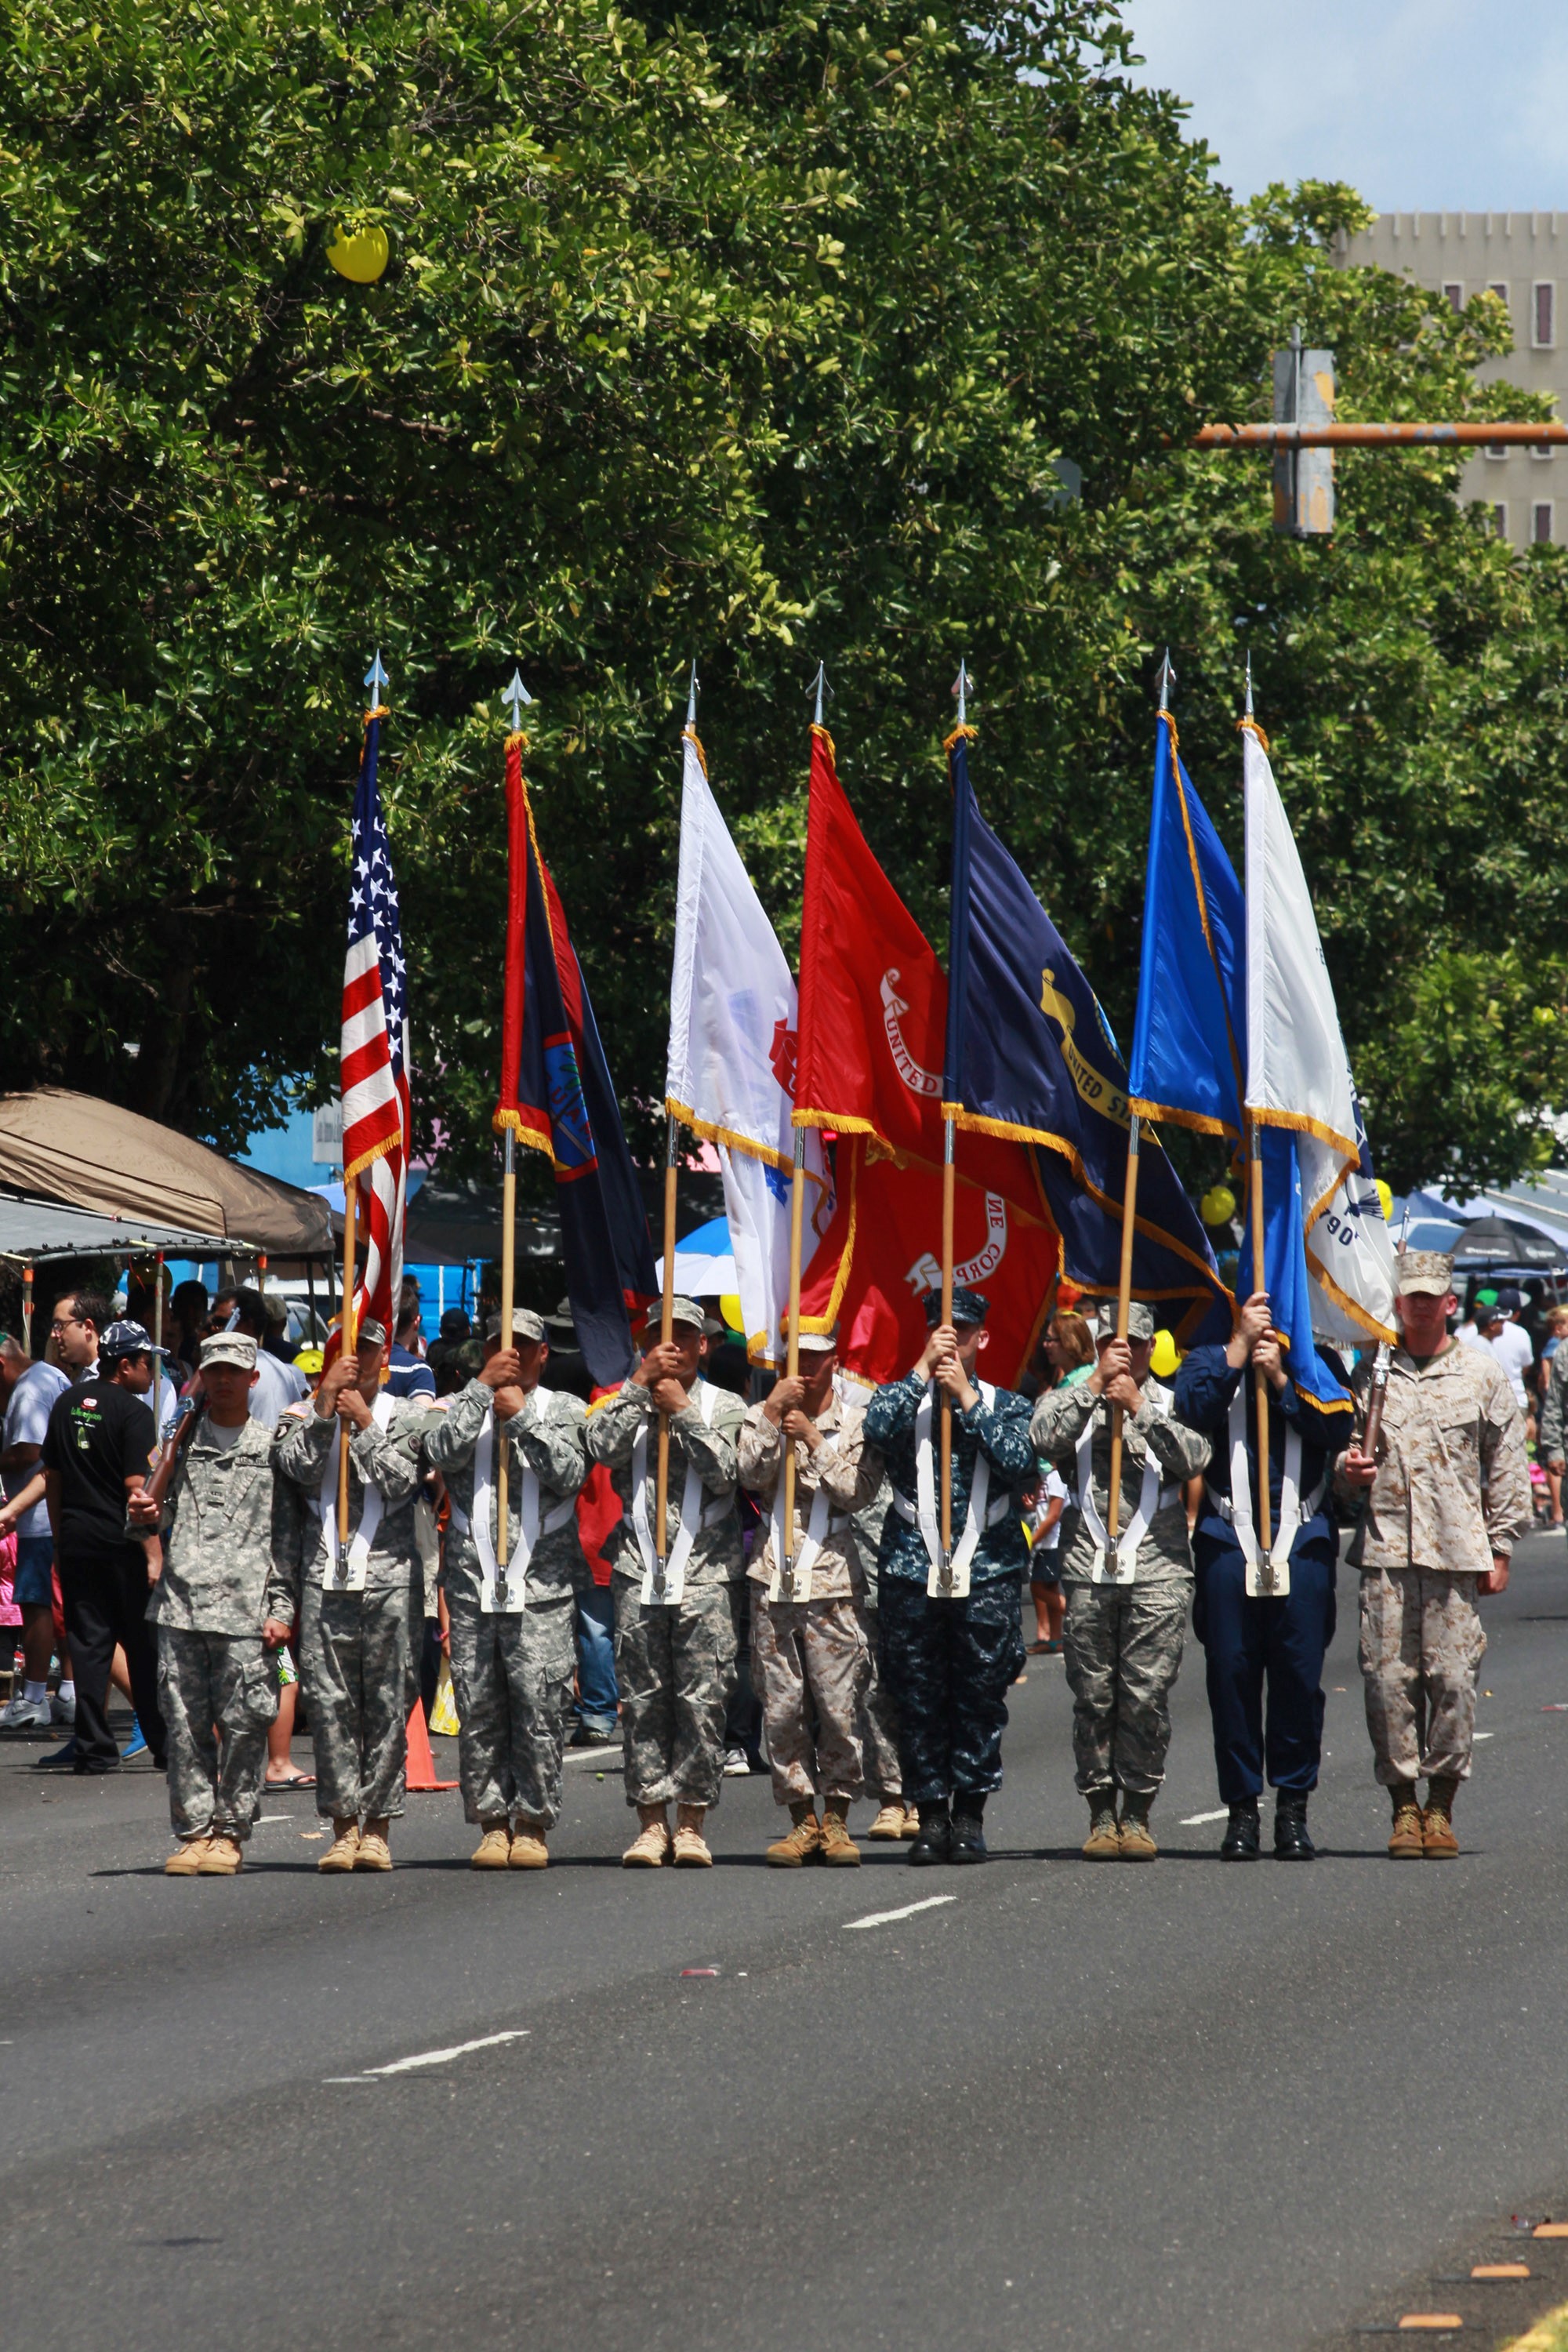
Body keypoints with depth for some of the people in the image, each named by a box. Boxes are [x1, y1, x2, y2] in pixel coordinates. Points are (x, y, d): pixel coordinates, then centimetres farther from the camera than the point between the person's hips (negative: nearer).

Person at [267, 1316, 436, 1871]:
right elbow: (301, 1468, -4)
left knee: (387, 1705, -1)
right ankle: (344, 1826, 2)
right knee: (329, 1703, -2)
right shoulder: (302, 1418, 13)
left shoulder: (408, 1419, 10)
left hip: (390, 1579, -1)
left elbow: (402, 1483, -5)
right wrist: (326, 1406, -8)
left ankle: (378, 1825, 4)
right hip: (324, 1580, 1)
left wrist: (364, 1425, -5)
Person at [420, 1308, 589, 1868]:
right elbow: (442, 1453, -7)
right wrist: (482, 1386, -7)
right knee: (478, 1711, 2)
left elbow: (569, 1474, -6)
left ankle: (533, 1824, 3)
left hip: (541, 1589, -2)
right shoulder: (460, 1407, 14)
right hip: (472, 1586, 2)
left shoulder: (565, 1412, 11)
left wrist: (521, 1416, -7)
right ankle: (492, 1823, 9)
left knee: (540, 1709, -5)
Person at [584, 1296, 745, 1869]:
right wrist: (640, 1384, -9)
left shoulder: (725, 1406, 9)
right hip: (639, 1569, 1)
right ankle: (651, 1824, 5)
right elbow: (605, 1449, -9)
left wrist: (683, 1411, -8)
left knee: (701, 1702, -4)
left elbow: (725, 1473, -7)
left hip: (706, 1569, -1)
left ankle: (691, 1823, 1)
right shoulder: (626, 1402, 12)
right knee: (642, 1700, 0)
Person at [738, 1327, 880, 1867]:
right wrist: (771, 1414, -9)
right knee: (781, 1707, 1)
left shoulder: (856, 1423, 6)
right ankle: (801, 1819, 9)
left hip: (832, 1579, -2)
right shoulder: (761, 1417, 11)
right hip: (773, 1579, 2)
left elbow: (858, 1492, -6)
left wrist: (813, 1441, -11)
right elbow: (751, 1477, -5)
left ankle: (837, 1818, 6)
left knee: (839, 1706, -4)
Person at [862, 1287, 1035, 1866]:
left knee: (980, 1699, 0)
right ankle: (930, 1817, 7)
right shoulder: (903, 1397, 11)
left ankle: (970, 1816, 9)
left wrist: (968, 1397, -7)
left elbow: (1019, 1461, -8)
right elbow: (876, 1429, -12)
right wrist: (923, 1370, -9)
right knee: (918, 1702, 0)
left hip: (987, 1572, -1)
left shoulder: (1006, 1405, 11)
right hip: (911, 1571, 1)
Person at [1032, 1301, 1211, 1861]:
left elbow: (1193, 1457, -7)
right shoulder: (1073, 1400, 13)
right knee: (1093, 1698, 1)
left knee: (1147, 1697, -4)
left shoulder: (1173, 1404, 11)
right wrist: (1096, 1384, -9)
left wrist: (1139, 1406, -12)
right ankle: (1100, 1814, 9)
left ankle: (1137, 1813, 5)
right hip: (1088, 1568, 1)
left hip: (1157, 1568, -1)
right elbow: (1044, 1437, -8)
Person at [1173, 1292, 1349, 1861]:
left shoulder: (1317, 1363, 11)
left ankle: (1293, 1808, 7)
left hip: (1301, 1536, 0)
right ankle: (1242, 1809, 5)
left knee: (1299, 1675, -2)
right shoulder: (1209, 1361, 10)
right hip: (1228, 1536, 0)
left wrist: (1281, 1377, -8)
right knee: (1232, 1673, -2)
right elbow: (1193, 1409, -10)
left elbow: (1336, 1430, -3)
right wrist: (1241, 1346, -10)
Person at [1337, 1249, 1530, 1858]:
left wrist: (1500, 1549, 4)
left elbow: (1507, 1470, 9)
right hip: (1385, 1550, 1)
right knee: (1389, 1677, -3)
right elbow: (1345, 1447, 22)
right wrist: (1348, 1470, -2)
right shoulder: (1369, 1374, 12)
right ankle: (1403, 1804, 5)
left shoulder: (1482, 1375, 8)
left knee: (1452, 1677, -5)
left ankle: (1441, 1805, 5)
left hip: (1457, 1551, -1)